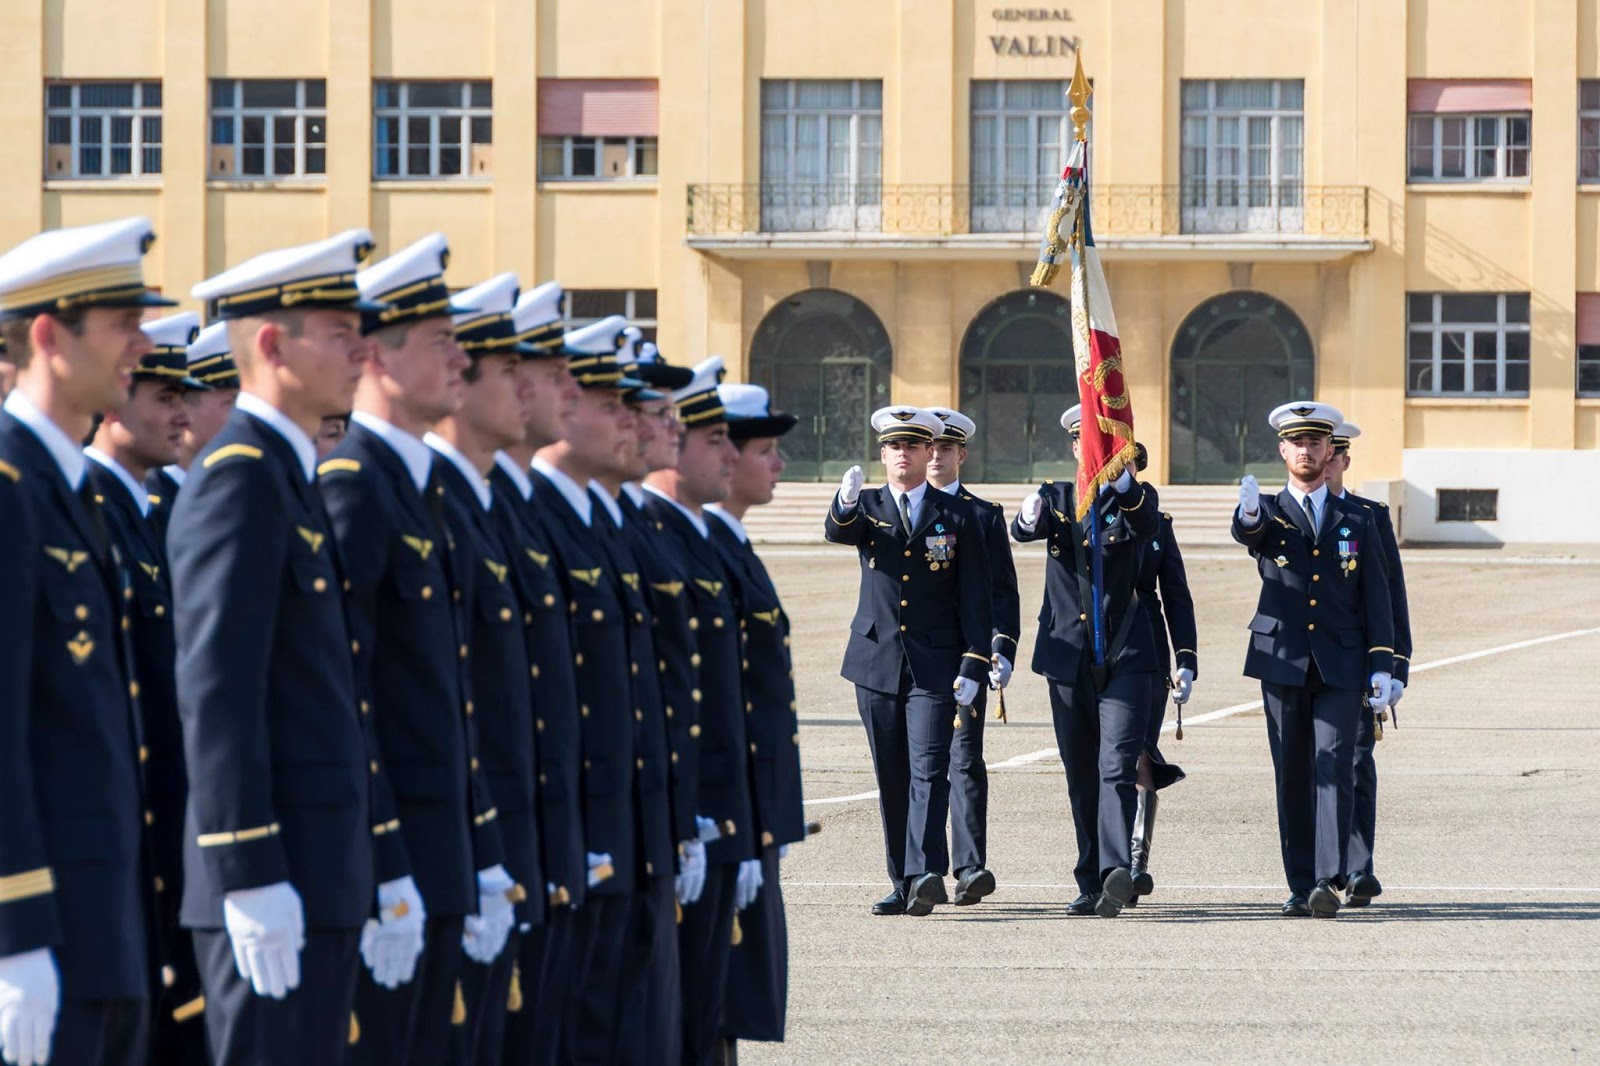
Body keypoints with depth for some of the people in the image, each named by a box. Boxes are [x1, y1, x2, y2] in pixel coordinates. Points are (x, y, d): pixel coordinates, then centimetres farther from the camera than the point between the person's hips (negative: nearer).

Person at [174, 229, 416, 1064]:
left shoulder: (292, 480, 18)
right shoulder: (238, 479, -12)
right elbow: (216, 692, -19)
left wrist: (382, 863, 20)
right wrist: (251, 882, -23)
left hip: (324, 875, 10)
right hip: (274, 882, -10)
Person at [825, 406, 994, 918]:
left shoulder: (958, 516, 5)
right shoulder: (867, 509, 8)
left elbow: (975, 598, 3)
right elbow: (838, 531, -16)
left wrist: (973, 665, -6)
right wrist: (845, 505, -40)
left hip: (934, 664, -2)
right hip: (877, 663, 2)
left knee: (929, 769, -14)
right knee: (891, 777, 6)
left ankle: (926, 873, -25)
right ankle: (903, 885, 12)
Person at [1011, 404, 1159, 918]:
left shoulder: (1134, 498, 4)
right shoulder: (1056, 498, 8)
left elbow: (1147, 525, -21)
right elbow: (1021, 531, -13)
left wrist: (1125, 486, -42)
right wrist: (1030, 519, -39)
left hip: (1125, 658, -3)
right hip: (1069, 658, 3)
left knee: (1117, 768, -16)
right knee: (1082, 777, 8)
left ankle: (1117, 871, -29)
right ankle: (1092, 884, 15)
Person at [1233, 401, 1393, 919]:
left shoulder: (1356, 521, 11)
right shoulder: (1267, 513, 7)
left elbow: (1377, 598, 9)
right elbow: (1248, 532, -19)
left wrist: (1381, 665, -1)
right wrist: (1249, 514, -45)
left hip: (1340, 667, 0)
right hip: (1282, 662, 0)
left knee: (1334, 771, -12)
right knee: (1292, 777, 3)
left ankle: (1330, 881, -18)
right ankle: (1300, 885, 10)